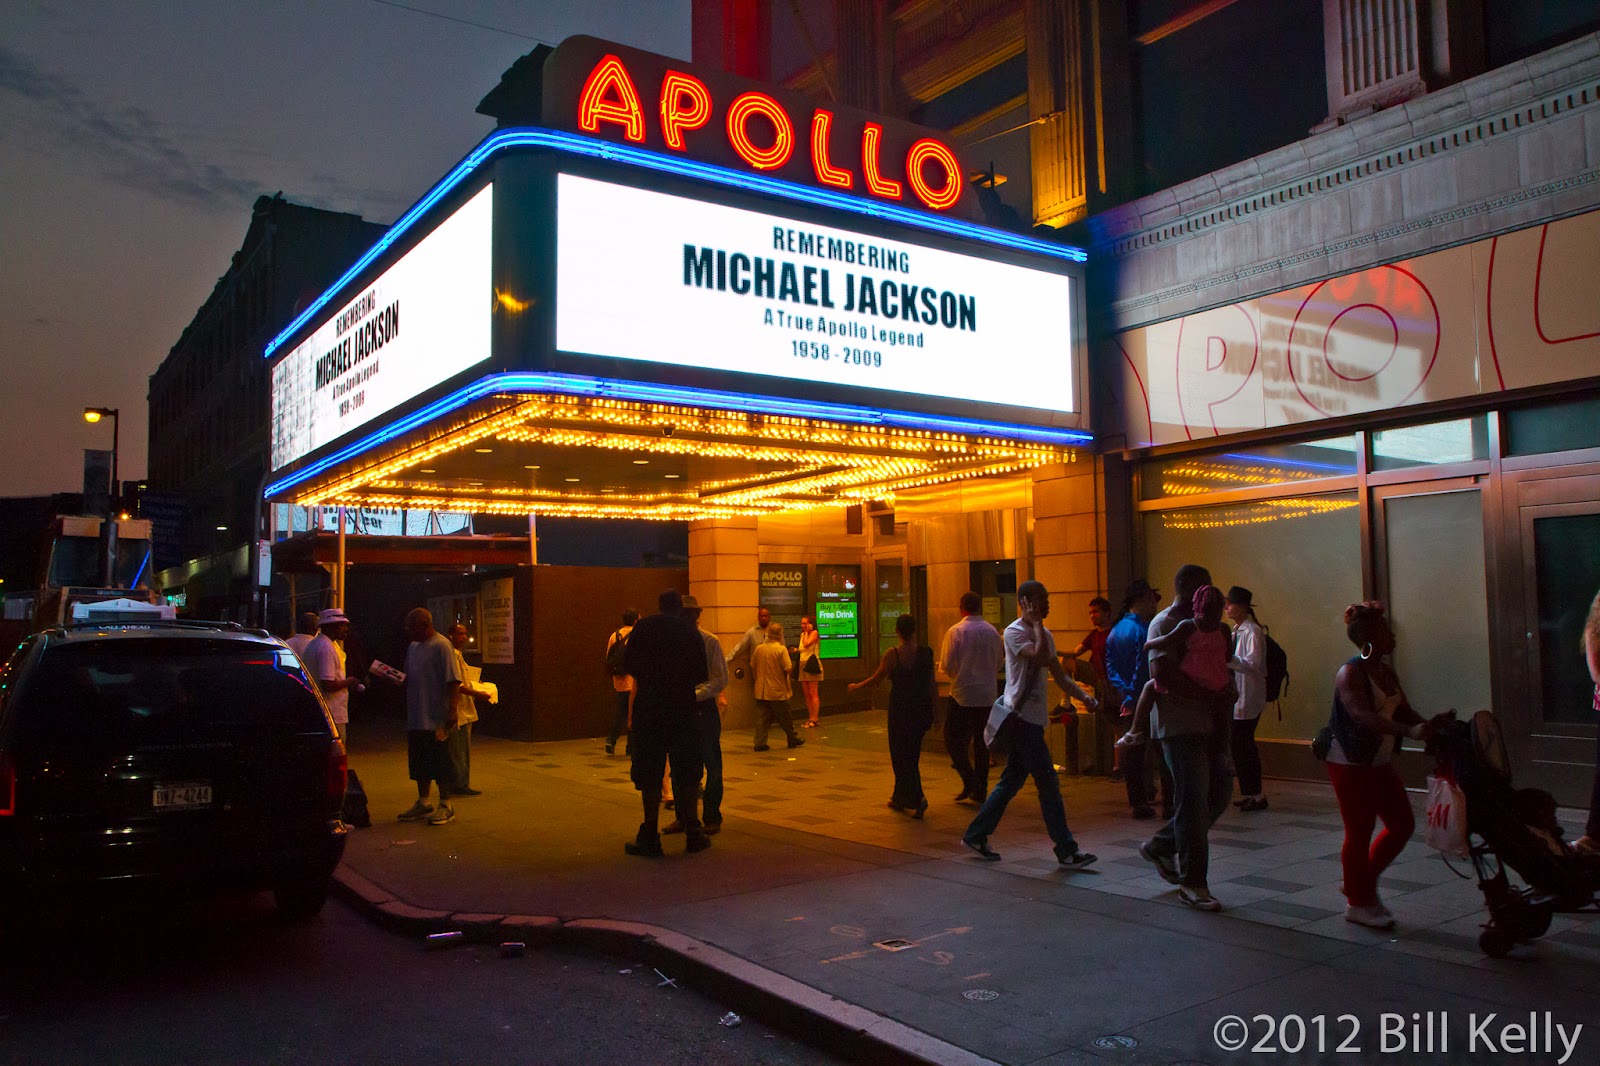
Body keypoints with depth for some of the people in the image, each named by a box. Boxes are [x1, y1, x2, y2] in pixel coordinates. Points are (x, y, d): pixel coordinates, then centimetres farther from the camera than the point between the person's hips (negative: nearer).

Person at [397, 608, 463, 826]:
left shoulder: (441, 646, -12)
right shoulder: (413, 648, 15)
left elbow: (452, 681, -17)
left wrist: (451, 710, -22)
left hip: (436, 718, -9)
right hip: (416, 718, 9)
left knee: (440, 763, -2)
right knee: (419, 763, 15)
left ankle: (446, 806, 6)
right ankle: (423, 803, 26)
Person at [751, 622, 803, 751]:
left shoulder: (759, 648, 2)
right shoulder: (781, 649, -13)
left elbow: (752, 667, 12)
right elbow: (788, 668, -18)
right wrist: (793, 664, 4)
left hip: (761, 690, 4)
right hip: (777, 690, -4)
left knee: (762, 718, 6)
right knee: (784, 718, 9)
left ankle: (760, 743, 2)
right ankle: (793, 739, 23)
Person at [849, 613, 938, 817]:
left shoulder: (893, 654, -13)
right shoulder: (926, 652, -2)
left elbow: (875, 680, -5)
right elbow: (932, 683, 2)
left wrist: (856, 687, 12)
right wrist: (932, 712, 11)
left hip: (900, 710, -4)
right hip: (922, 709, 4)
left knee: (901, 756, 6)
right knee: (911, 754, 17)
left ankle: (917, 799, -8)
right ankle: (900, 798, 27)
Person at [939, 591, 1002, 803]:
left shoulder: (956, 631, -10)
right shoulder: (993, 632, 2)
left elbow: (946, 665, -9)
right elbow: (998, 664, 12)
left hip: (962, 693, -4)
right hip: (987, 695, 4)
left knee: (953, 740, 6)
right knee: (982, 742, 11)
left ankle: (969, 780, -8)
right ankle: (980, 790, 13)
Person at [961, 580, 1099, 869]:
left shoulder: (1045, 635, 17)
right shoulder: (1014, 632, -11)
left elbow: (1059, 675, 17)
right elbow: (1041, 658, -27)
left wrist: (1084, 696, 3)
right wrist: (1037, 623, -16)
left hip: (1032, 719, 9)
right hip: (1020, 718, -9)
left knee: (1011, 781, 14)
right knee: (1048, 783, -7)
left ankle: (976, 835, 23)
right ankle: (1066, 850, 0)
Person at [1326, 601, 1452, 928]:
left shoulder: (1387, 673, 10)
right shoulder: (1350, 673, -17)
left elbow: (1404, 711, 10)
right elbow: (1363, 715, -31)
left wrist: (1431, 723, -10)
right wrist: (1409, 730, -42)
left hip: (1380, 763, 9)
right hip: (1350, 765, -9)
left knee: (1402, 825, 9)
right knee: (1360, 833, -1)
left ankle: (1363, 884, 26)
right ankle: (1358, 903, 14)